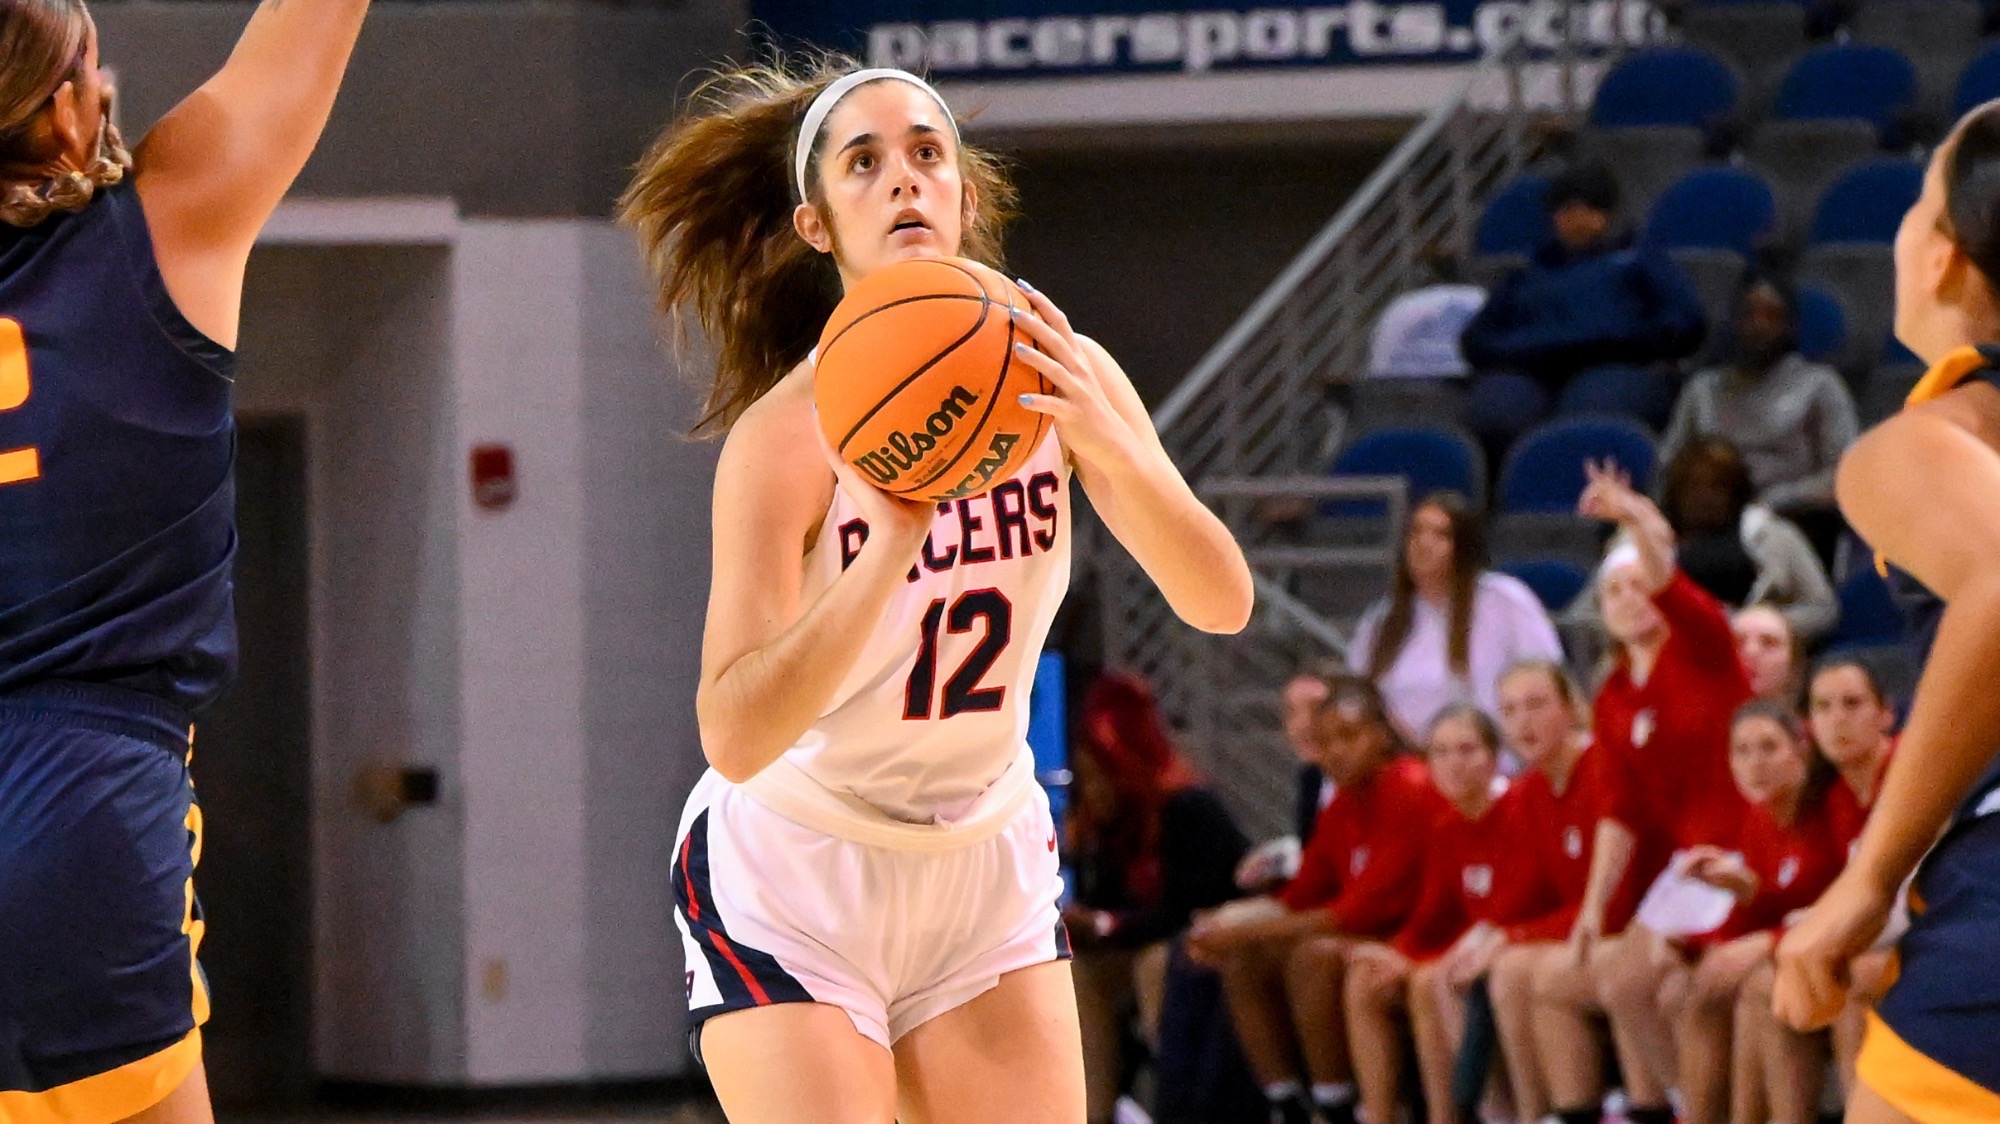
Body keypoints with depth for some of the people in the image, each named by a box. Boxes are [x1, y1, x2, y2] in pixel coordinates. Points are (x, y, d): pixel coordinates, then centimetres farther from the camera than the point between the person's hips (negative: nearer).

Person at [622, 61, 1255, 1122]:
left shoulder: (1056, 374, -7)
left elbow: (1220, 602, -16)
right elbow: (735, 735, -30)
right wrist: (893, 543, -42)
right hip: (788, 885, -5)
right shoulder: (786, 434, -21)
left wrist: (1109, 443, -33)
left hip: (990, 874, 5)